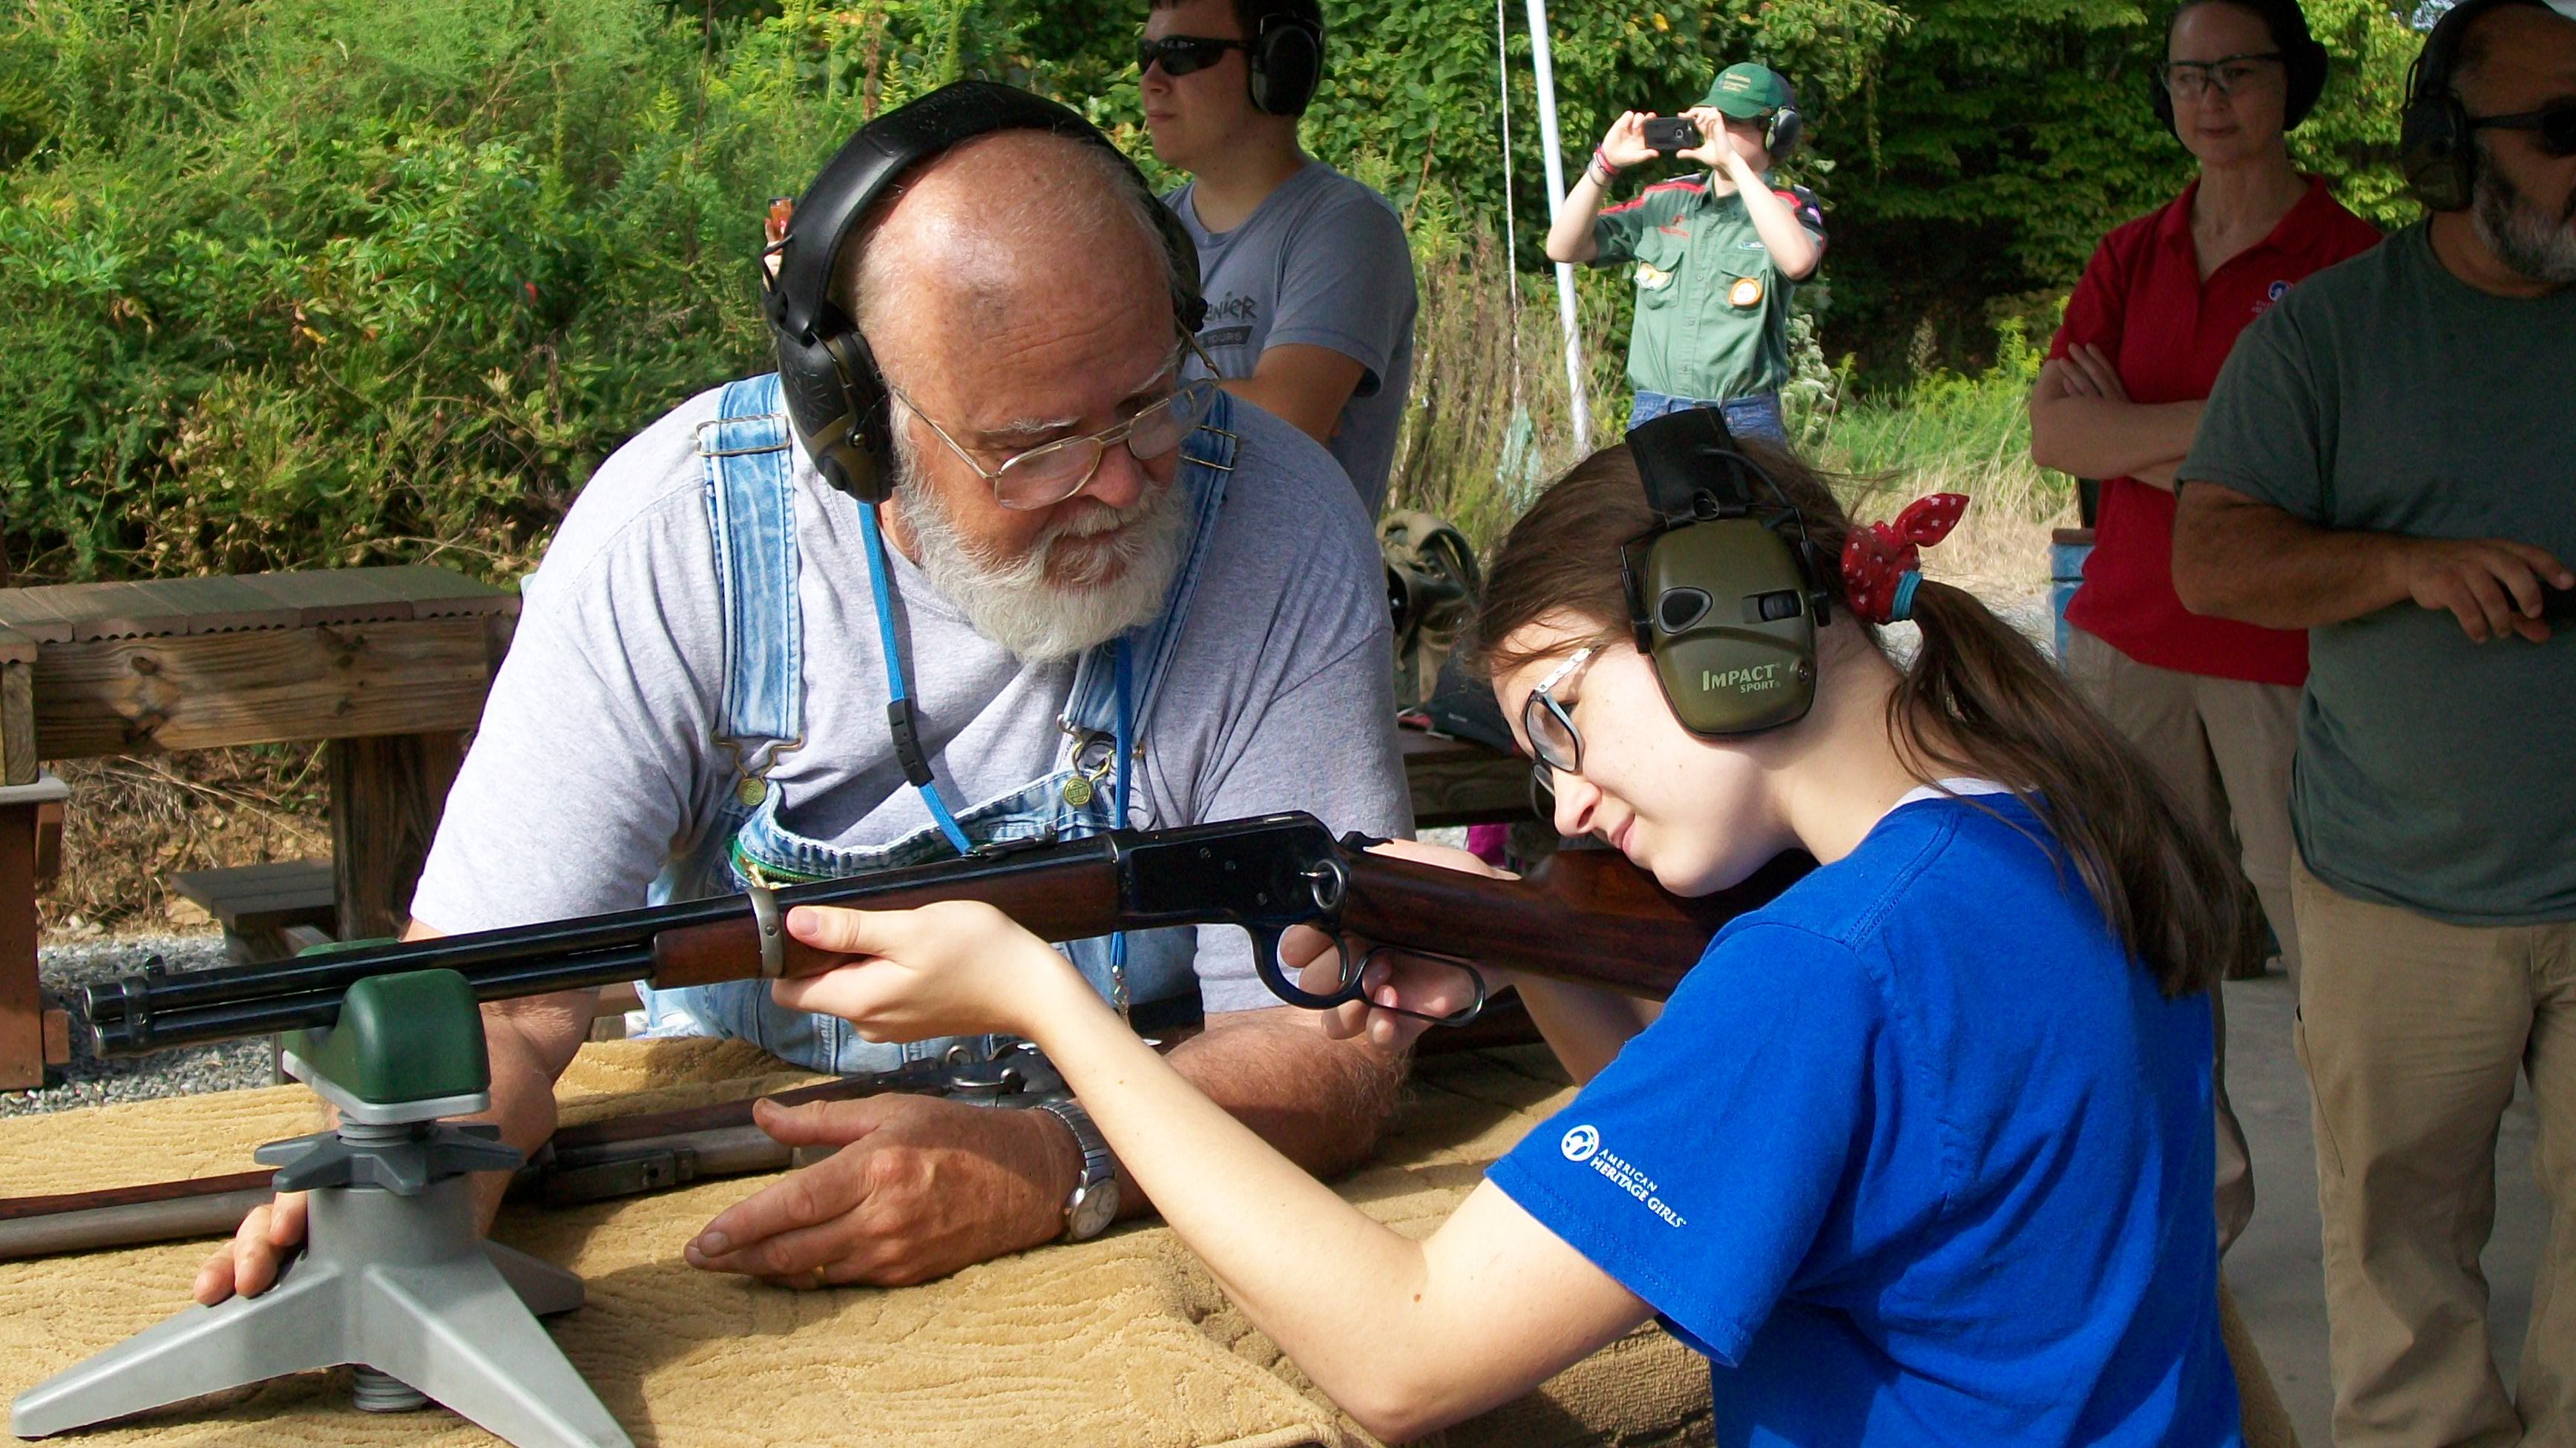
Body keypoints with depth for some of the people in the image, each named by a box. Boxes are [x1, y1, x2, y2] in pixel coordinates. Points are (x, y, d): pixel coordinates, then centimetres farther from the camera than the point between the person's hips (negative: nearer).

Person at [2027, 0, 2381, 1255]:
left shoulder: (2352, 260, -4)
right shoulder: (2130, 260, 11)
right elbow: (2052, 429, -2)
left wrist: (2138, 435, -9)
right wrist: (2230, 426, -13)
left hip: (2287, 652, -5)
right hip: (2129, 637, 5)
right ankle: (2199, 1185, 24)